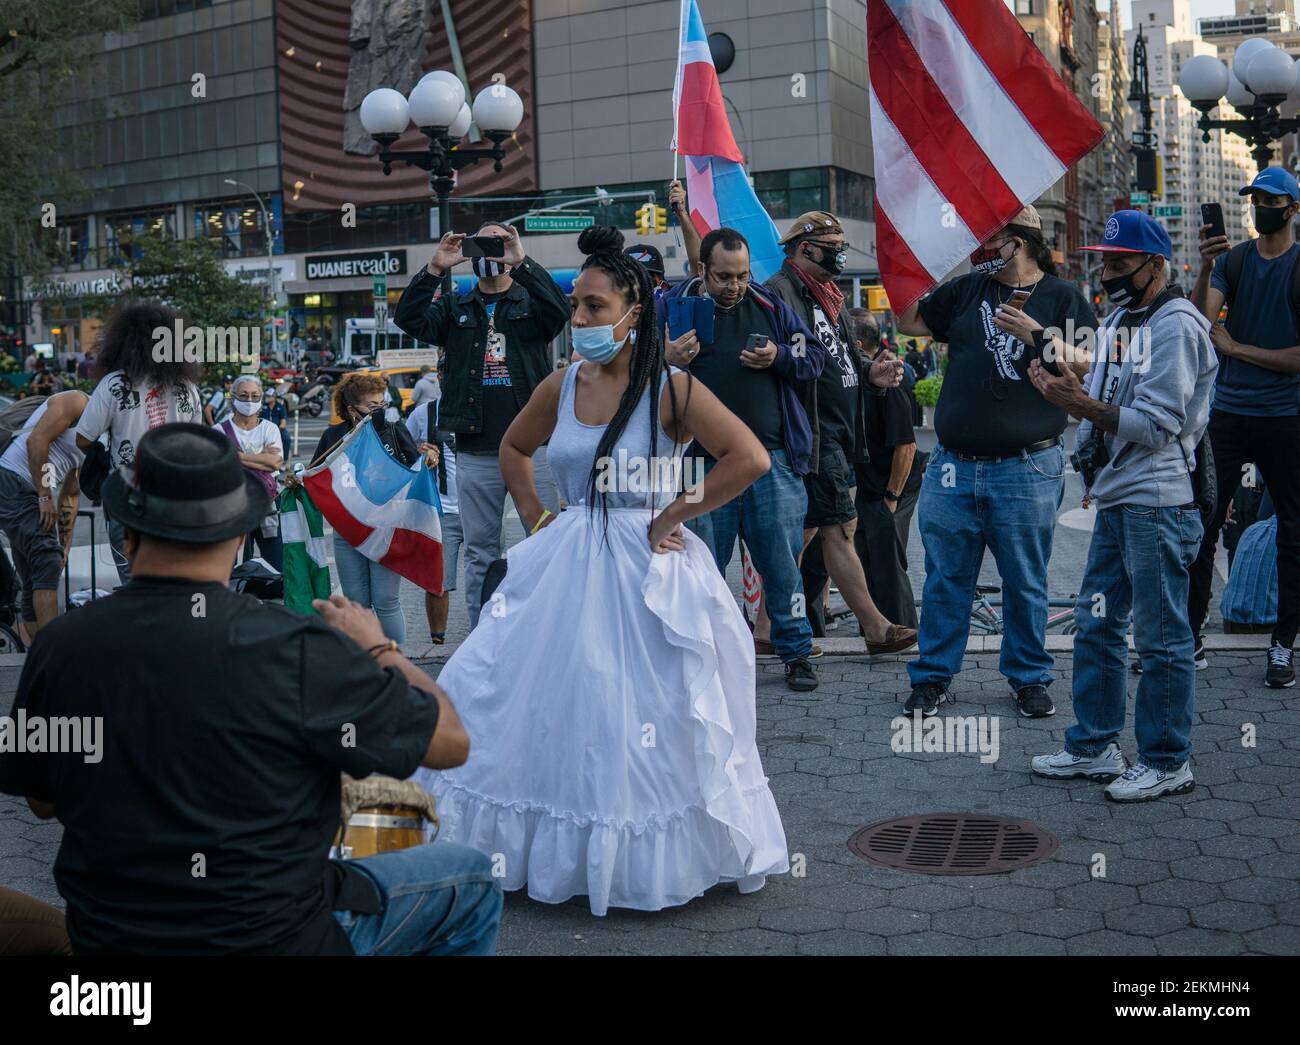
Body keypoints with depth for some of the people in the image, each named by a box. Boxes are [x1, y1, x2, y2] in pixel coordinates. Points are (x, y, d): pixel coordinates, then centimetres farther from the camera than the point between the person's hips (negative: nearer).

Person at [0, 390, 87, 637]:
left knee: (35, 583, 10)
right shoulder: (77, 402, -5)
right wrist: (45, 497, -18)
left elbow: (71, 494, 23)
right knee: (47, 564, -20)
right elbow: (36, 440, -18)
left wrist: (65, 544, 17)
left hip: (31, 494, 10)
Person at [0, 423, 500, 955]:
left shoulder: (57, 646, -13)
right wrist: (377, 648, 2)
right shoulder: (293, 650, -26)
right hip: (274, 936, -5)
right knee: (473, 880, 18)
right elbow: (451, 742, -15)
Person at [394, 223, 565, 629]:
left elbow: (560, 310, -15)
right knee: (480, 554, 8)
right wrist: (434, 270, -13)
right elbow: (408, 319, -2)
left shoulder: (531, 301, 8)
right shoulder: (455, 308, 14)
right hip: (475, 454, 2)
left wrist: (522, 261, -22)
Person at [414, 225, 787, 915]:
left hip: (646, 572, -5)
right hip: (566, 569, 5)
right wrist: (535, 517, 11)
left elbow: (750, 458, -18)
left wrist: (676, 514, -14)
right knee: (547, 707, 7)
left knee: (642, 721, 1)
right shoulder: (560, 387, 5)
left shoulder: (670, 389, -11)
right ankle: (557, 850, 25)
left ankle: (646, 858, 20)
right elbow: (513, 449, 23)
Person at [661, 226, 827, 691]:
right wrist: (667, 362, -17)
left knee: (782, 561, 5)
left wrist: (779, 358, -7)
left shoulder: (769, 306, 7)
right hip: (702, 464, -1)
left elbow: (815, 356, 13)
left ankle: (796, 653, 17)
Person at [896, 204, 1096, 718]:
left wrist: (1039, 337, -16)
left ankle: (1029, 678, 21)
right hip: (954, 465, 3)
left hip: (1026, 468, -3)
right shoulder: (967, 290, 12)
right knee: (945, 579, 8)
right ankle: (933, 676, 18)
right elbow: (907, 320, 14)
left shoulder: (1062, 296, 3)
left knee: (1025, 583, 7)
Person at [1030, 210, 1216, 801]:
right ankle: (1094, 747, 24)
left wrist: (1080, 404, -24)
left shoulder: (1176, 327, -12)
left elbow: (1157, 425, -19)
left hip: (1158, 505, -9)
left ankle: (1166, 762, 10)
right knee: (1096, 625, 13)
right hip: (1114, 500, 9)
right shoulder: (1118, 321, 17)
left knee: (1160, 636, -1)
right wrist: (1067, 391, 2)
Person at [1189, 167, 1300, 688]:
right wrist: (1205, 268, -22)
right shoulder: (1231, 259, 6)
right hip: (1227, 413, 3)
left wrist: (1237, 348, -8)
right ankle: (1190, 636, 10)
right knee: (1201, 525, 2)